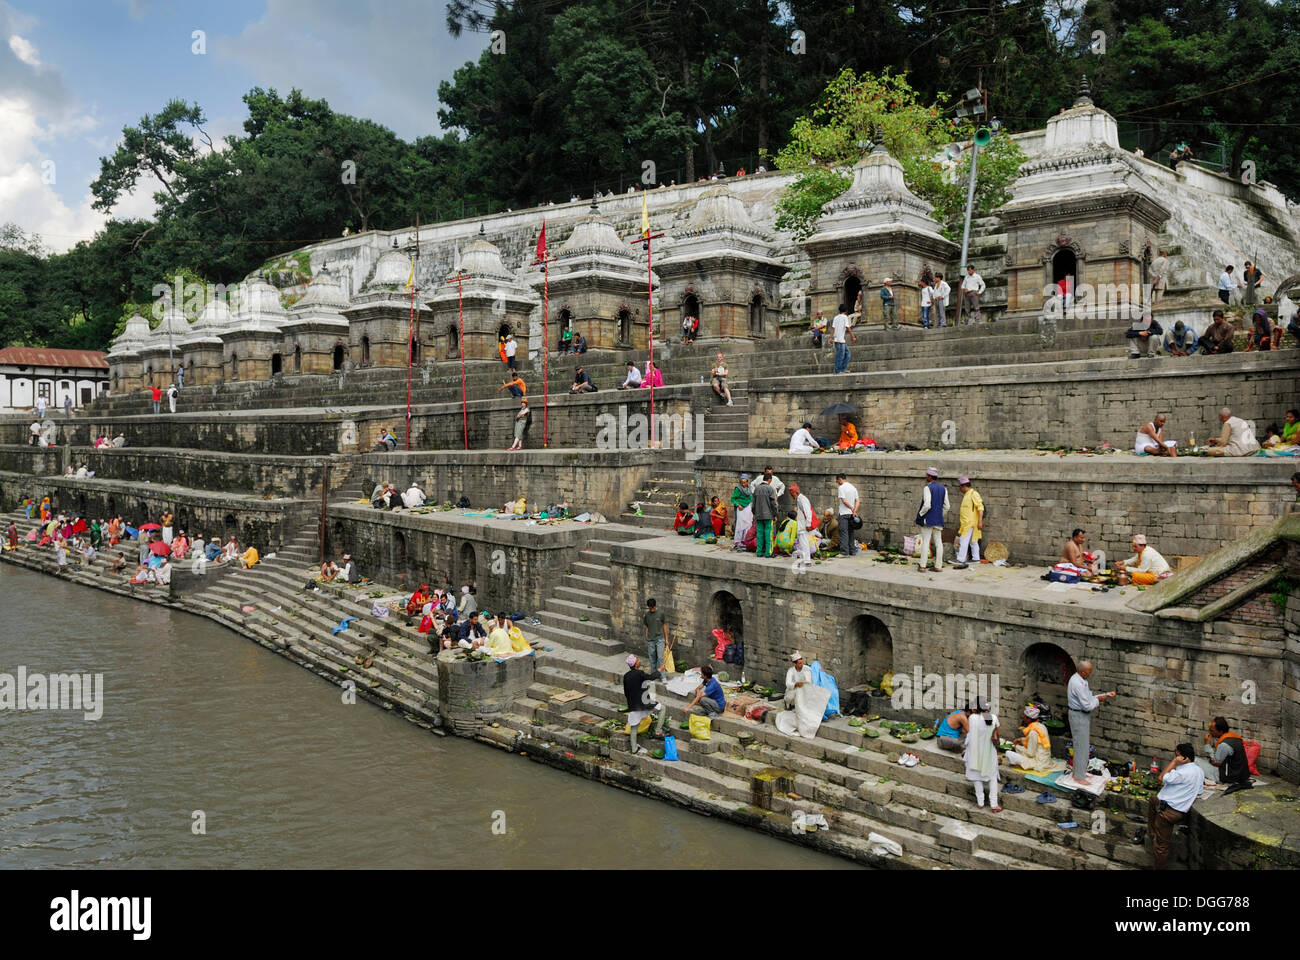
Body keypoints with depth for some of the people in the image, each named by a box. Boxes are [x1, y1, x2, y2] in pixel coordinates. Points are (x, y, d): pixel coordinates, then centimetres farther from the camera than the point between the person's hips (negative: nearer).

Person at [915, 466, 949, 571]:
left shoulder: (927, 488, -13)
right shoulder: (943, 488, 7)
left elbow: (927, 505, -20)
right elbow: (946, 506, 7)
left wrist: (920, 514, -6)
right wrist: (941, 516, 18)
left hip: (927, 519, -6)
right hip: (938, 520, 6)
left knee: (925, 542, -4)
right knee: (938, 542, 8)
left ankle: (922, 566, -3)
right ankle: (938, 566, 10)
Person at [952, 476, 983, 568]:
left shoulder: (974, 494, -12)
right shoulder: (966, 495, 17)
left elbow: (980, 508, -18)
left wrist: (980, 521, -24)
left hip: (970, 523, -10)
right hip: (966, 523, 10)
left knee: (964, 541, -13)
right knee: (973, 541, 14)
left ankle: (961, 561, -15)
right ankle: (976, 559, 21)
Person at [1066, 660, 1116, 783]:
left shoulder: (1081, 680, 6)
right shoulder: (1078, 684, -27)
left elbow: (1088, 698, 14)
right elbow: (1087, 705, -26)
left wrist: (1107, 695, 6)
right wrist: (1098, 700, -8)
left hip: (1083, 715, 10)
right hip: (1079, 717, -10)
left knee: (1081, 745, 19)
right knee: (1081, 746, -2)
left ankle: (1077, 771, 30)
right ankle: (1078, 777, 6)